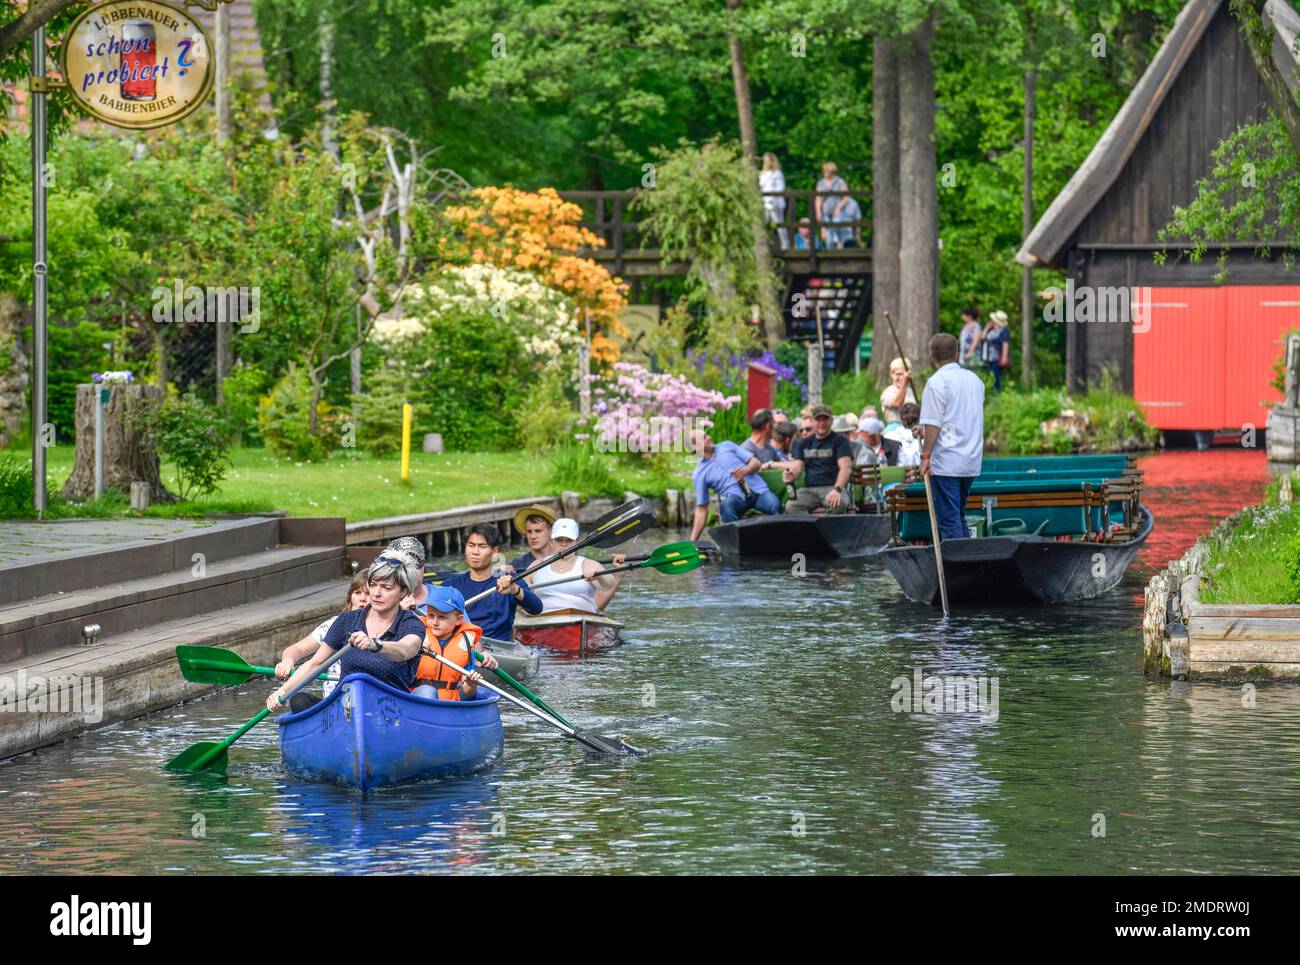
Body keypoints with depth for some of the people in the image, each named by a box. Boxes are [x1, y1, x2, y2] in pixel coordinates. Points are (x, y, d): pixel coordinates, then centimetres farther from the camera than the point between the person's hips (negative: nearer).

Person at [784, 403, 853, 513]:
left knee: (838, 504, -39)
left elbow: (846, 468, -6)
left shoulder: (840, 441, 7)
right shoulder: (804, 443, 21)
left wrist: (837, 489, -26)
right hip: (809, 489, 3)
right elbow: (797, 467, 11)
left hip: (833, 487, -3)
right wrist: (790, 475, -16)